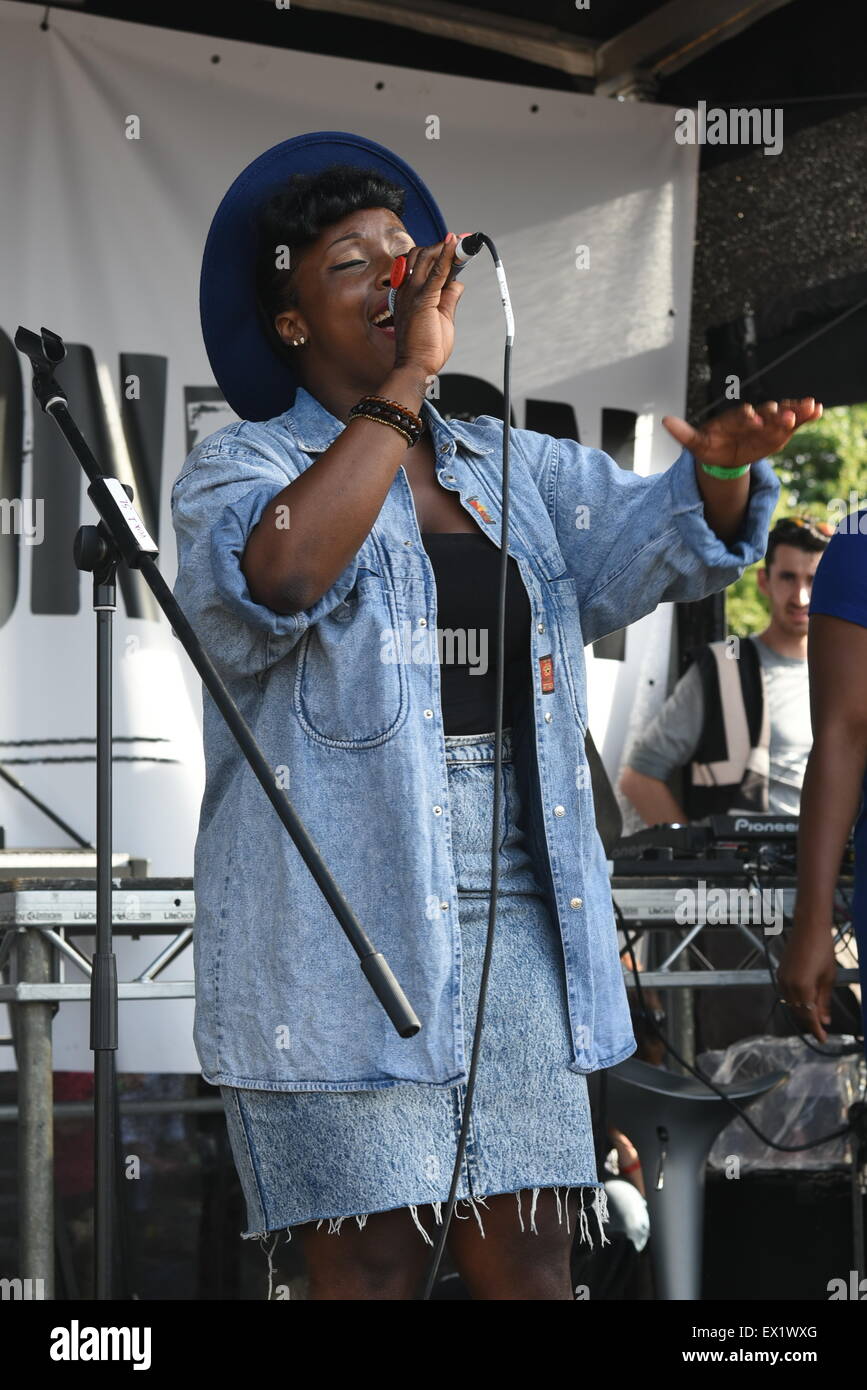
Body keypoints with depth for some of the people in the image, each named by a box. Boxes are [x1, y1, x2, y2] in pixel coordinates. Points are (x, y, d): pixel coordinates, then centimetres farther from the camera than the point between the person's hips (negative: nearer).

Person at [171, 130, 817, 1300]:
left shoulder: (517, 468, 18)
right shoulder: (240, 467, 2)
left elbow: (655, 541, 3)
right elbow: (279, 576, -21)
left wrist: (722, 463, -20)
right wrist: (404, 382, -17)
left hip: (515, 925, 5)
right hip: (342, 929, -4)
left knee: (532, 1267, 2)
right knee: (375, 1265, -6)